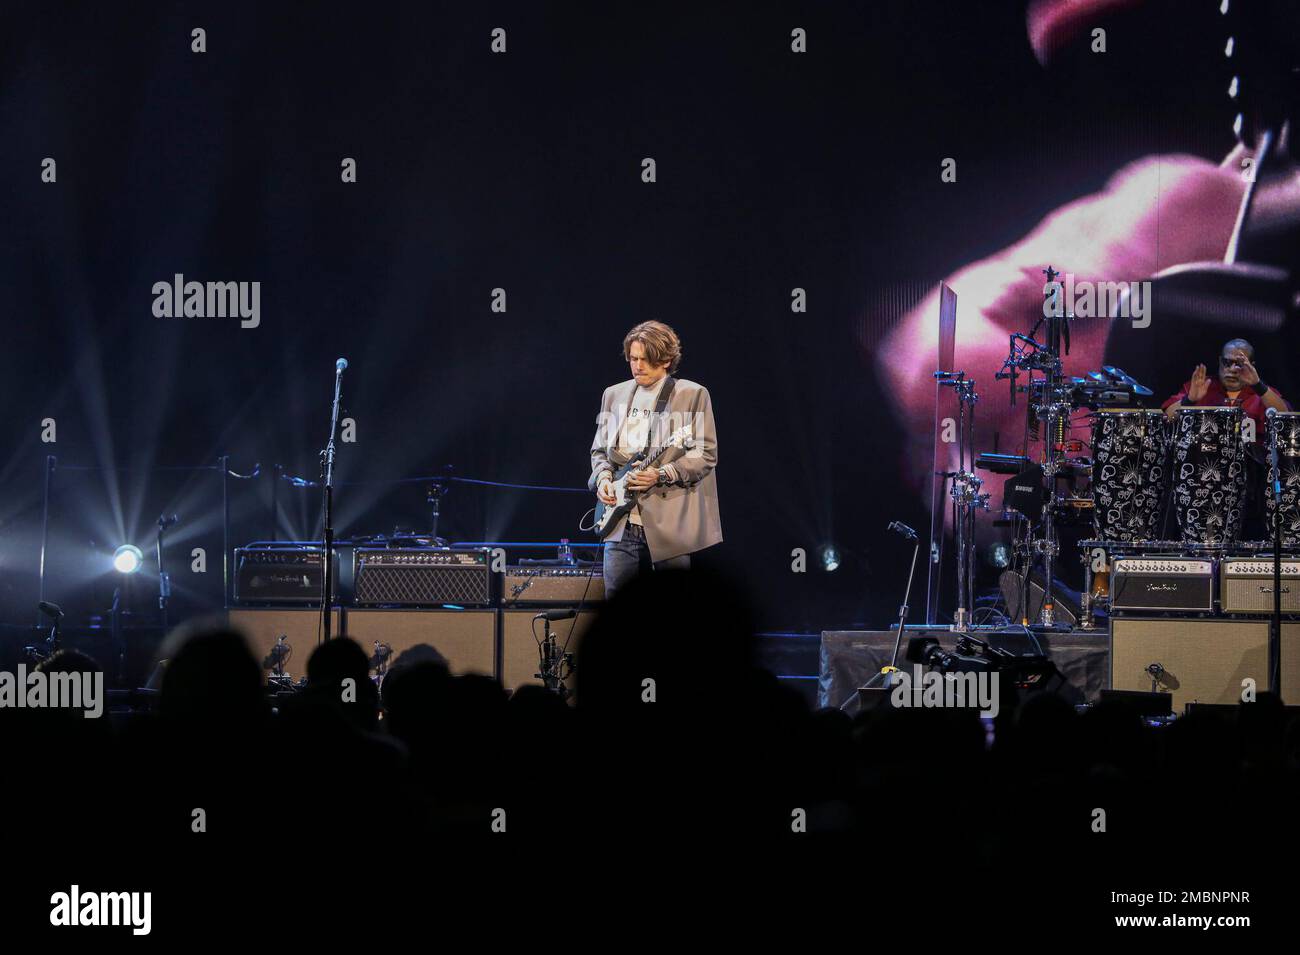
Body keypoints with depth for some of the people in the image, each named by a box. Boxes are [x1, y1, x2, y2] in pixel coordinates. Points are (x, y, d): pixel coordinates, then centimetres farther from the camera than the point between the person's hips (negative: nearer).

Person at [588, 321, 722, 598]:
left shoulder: (693, 395, 0)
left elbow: (706, 455, -5)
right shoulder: (614, 395, 15)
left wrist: (661, 475, -16)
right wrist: (603, 478, 1)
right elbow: (599, 450, 23)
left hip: (672, 523, -4)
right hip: (621, 524, 4)